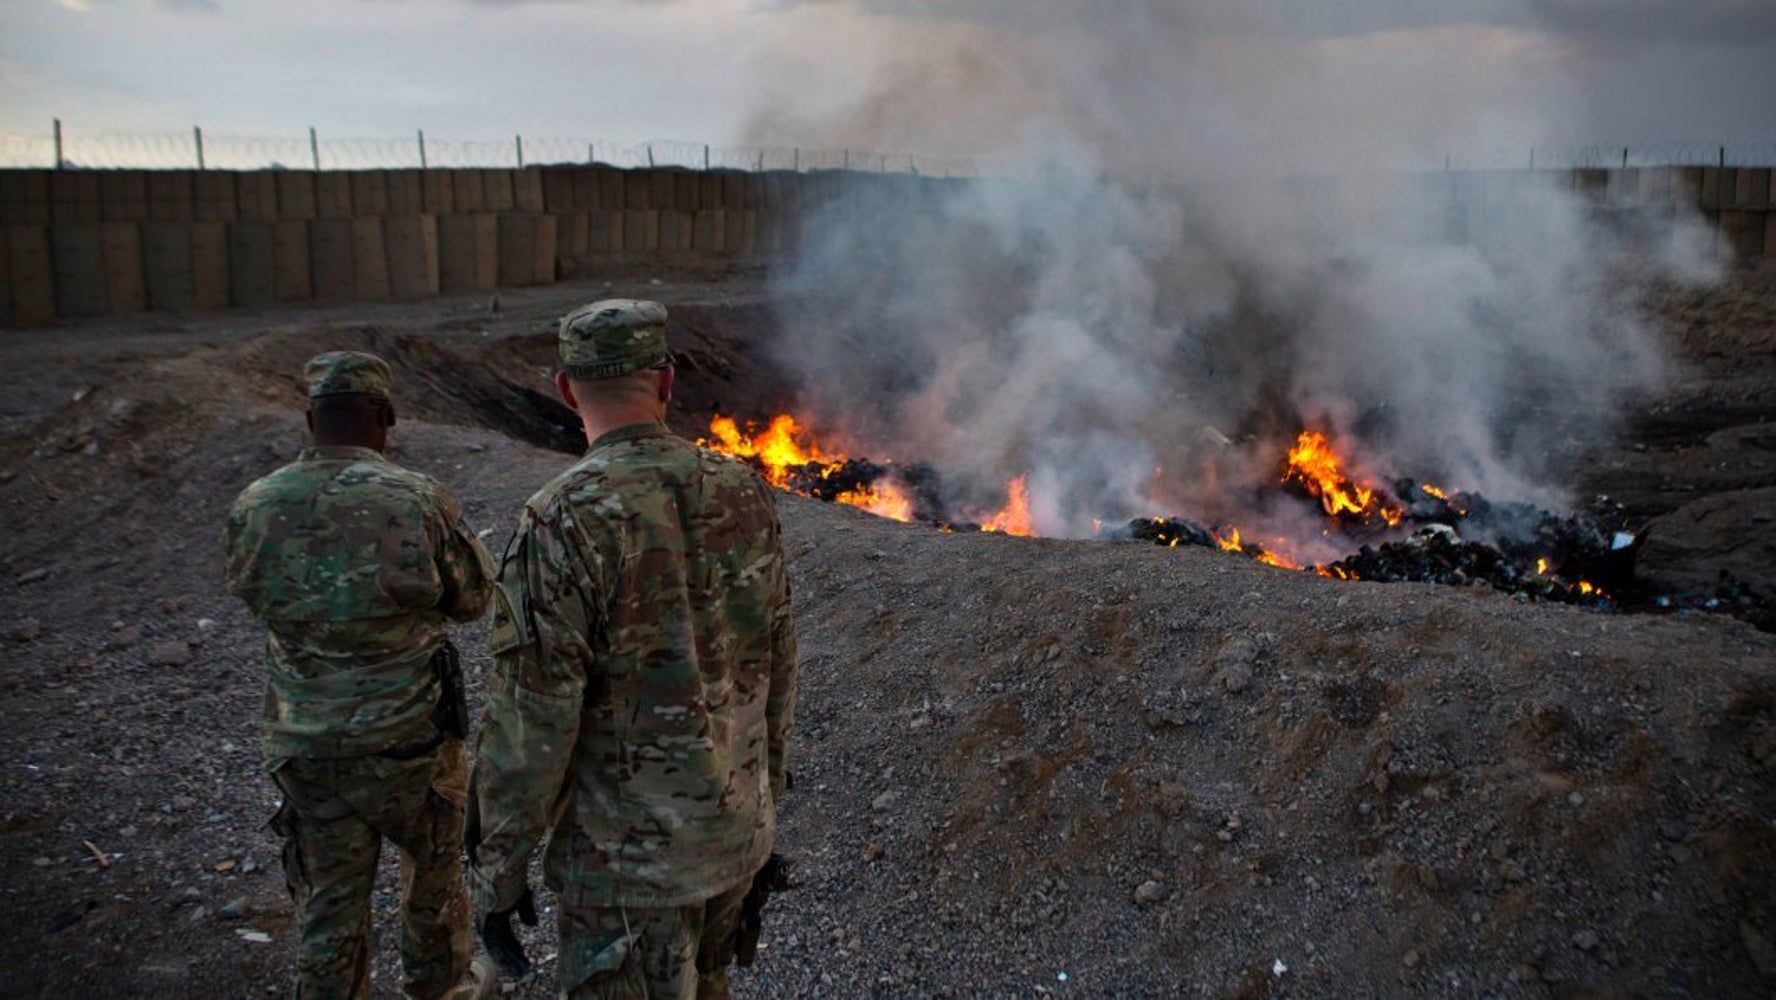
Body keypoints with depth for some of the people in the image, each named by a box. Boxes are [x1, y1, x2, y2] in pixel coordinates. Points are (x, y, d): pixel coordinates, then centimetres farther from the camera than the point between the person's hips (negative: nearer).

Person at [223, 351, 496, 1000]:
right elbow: (472, 599, -4)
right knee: (433, 872, 22)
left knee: (328, 902, 15)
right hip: (406, 736, -2)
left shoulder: (253, 509, -7)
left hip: (304, 746, 3)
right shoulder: (417, 502, -17)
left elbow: (252, 597, 11)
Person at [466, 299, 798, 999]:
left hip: (629, 856, -6)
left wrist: (495, 870, -8)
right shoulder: (743, 494, -5)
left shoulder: (563, 524, -23)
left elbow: (530, 726, -21)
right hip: (738, 834, 6)